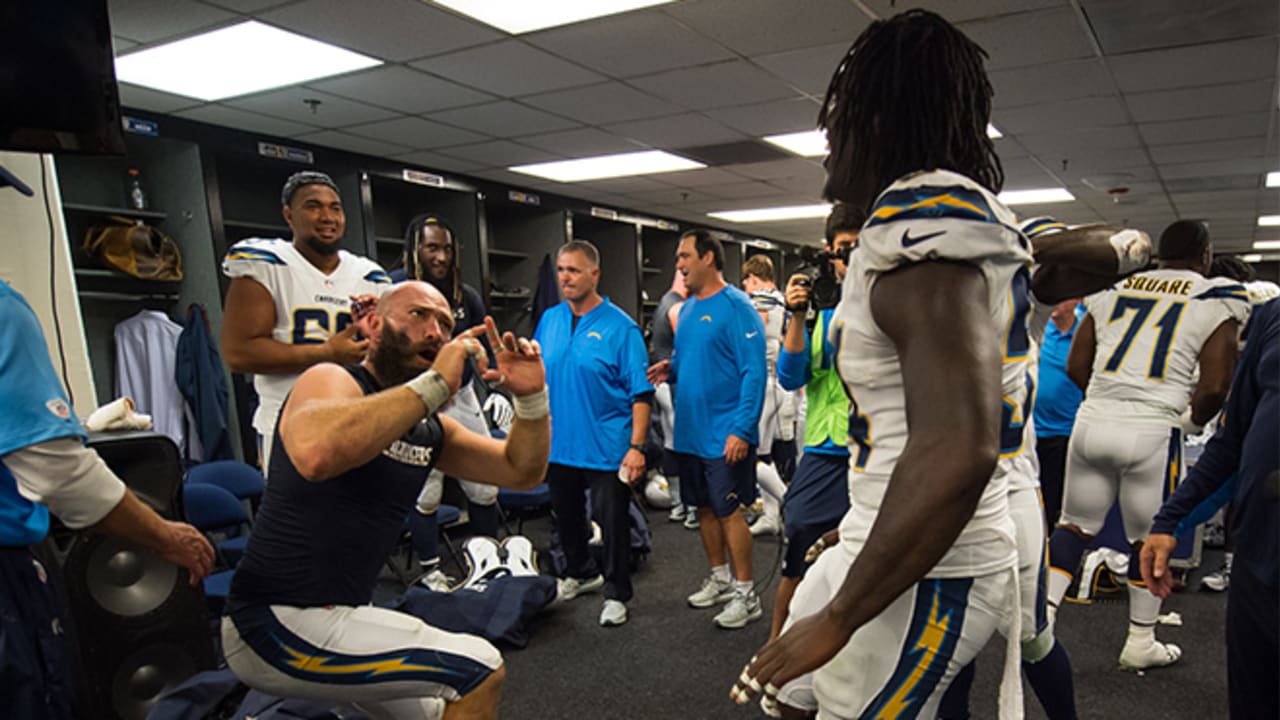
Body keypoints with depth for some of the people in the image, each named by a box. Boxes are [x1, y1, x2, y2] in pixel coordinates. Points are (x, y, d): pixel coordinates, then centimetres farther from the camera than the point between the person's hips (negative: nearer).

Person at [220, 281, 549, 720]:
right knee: (479, 670, -12)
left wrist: (531, 398, -10)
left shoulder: (430, 428, 7)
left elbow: (521, 472, 7)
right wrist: (436, 385, -34)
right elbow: (317, 453, -40)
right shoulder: (333, 380, -16)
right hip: (278, 623, -9)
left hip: (339, 613, 9)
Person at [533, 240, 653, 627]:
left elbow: (641, 393, -12)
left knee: (612, 522, 6)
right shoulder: (549, 320, 4)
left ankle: (616, 594, 25)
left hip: (606, 448, -6)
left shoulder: (620, 327, -12)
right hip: (558, 446, 6)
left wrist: (637, 446, -17)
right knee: (566, 516, 21)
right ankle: (581, 575, 44)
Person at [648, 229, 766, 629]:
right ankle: (720, 579, 33)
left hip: (725, 436, -8)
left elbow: (754, 372, -18)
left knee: (729, 511, 0)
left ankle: (746, 596, 14)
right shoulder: (687, 309, 12)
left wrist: (742, 430, -24)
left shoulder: (735, 307, -13)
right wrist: (671, 370, 0)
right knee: (704, 508, 16)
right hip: (689, 432, 8)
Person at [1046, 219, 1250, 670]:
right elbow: (1215, 387, -8)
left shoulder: (1112, 290, 11)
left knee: (1076, 524, 14)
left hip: (1092, 422, 3)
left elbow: (1076, 368, 10)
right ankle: (1141, 644, 25)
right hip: (1152, 431, -3)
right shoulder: (1215, 301, 1)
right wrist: (1192, 418, 11)